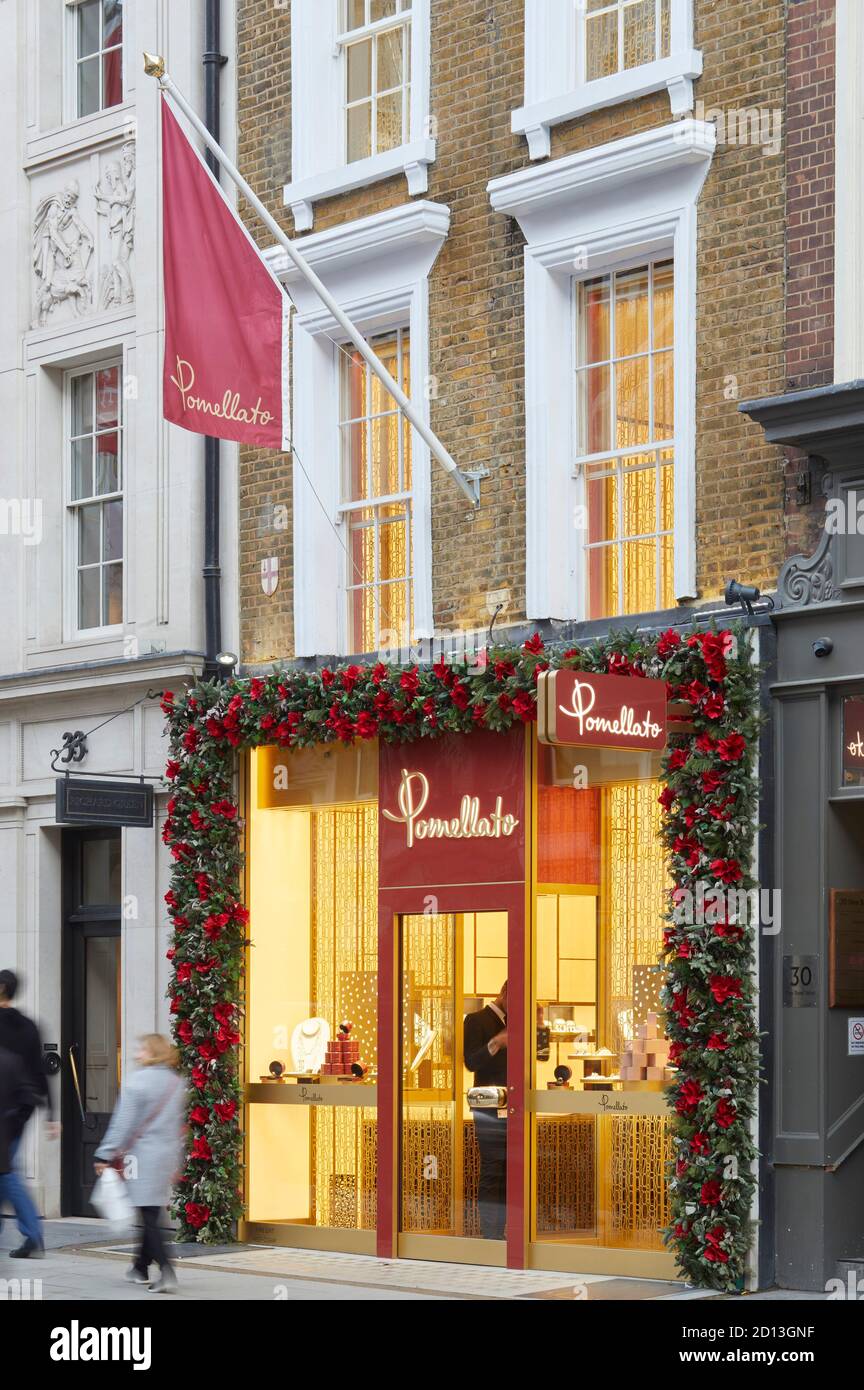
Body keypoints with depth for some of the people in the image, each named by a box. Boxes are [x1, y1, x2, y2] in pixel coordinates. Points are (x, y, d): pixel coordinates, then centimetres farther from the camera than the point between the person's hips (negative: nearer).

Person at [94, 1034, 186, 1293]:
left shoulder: (138, 1081, -11)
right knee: (151, 1216, 16)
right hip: (168, 1156, 6)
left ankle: (166, 1271, -18)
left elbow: (124, 1123, -11)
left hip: (143, 1155, -6)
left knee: (148, 1218, -6)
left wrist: (105, 1155, -5)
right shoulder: (177, 1083, 10)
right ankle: (141, 1268, 26)